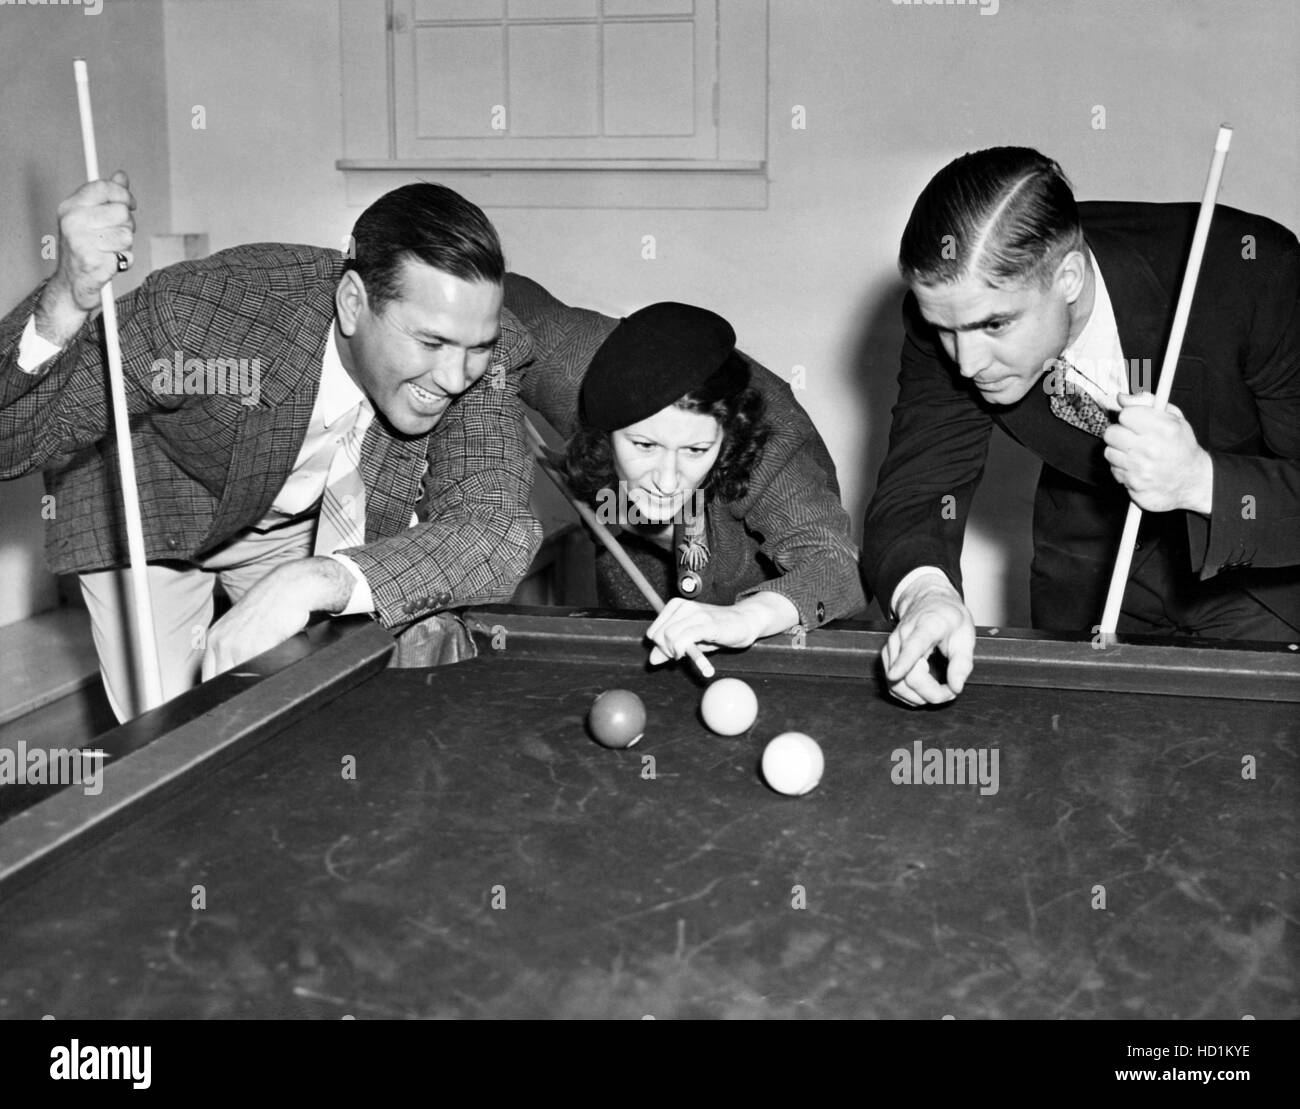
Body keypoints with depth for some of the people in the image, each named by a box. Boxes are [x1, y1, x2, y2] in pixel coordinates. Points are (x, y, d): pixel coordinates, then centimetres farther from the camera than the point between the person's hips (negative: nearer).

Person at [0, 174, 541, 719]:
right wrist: (63, 306, -55)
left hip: (305, 516, 3)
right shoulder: (204, 311, -40)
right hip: (151, 512, -3)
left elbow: (493, 534, -38)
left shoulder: (488, 354, -30)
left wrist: (318, 580, -53)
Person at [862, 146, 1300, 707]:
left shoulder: (1252, 273, -33)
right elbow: (913, 490, -23)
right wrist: (923, 590, -46)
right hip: (1089, 573, 3)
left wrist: (1200, 479, -47)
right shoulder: (949, 306, -23)